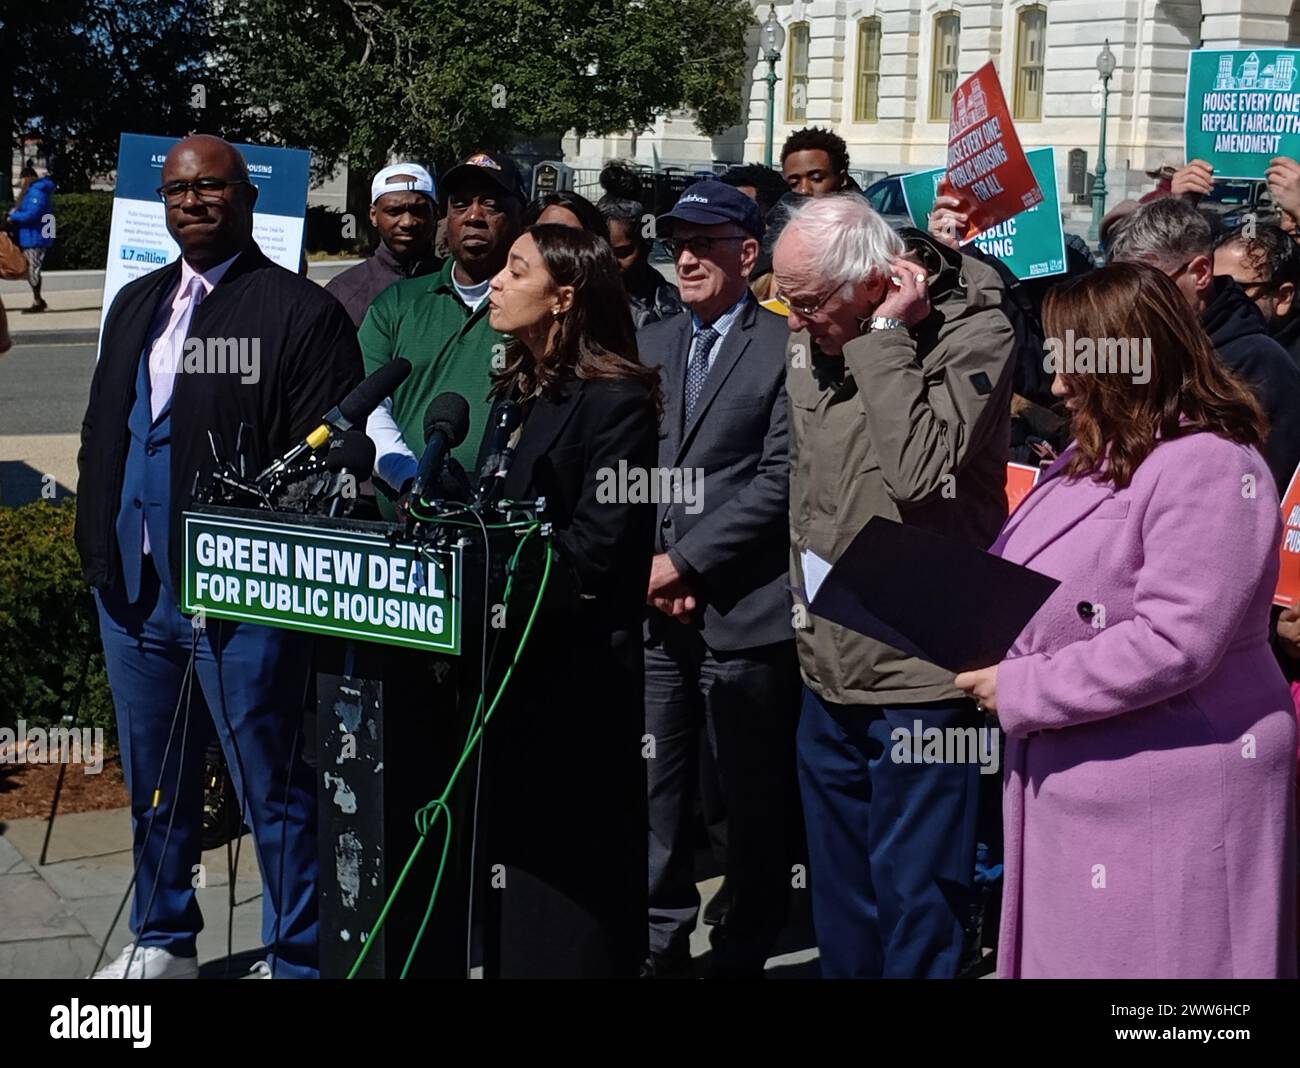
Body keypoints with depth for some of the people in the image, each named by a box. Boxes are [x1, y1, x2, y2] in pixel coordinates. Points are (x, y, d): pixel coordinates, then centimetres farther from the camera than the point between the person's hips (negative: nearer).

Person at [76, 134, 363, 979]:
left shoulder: (301, 312, -9)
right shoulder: (137, 305, 14)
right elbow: (101, 434, 18)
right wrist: (100, 552, 7)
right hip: (135, 592, 7)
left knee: (275, 791, 1)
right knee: (155, 783, 20)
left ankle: (298, 959, 13)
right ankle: (164, 941, 36)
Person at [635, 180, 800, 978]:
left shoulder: (787, 347, -3)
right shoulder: (650, 344, 15)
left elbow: (778, 483, -11)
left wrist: (685, 562, -11)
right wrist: (649, 567, -2)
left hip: (746, 613, -5)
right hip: (659, 612, 5)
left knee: (756, 799, 6)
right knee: (655, 791, 8)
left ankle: (744, 953, 19)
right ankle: (661, 942, 20)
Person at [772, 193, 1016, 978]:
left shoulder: (973, 332, -15)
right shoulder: (814, 335, 6)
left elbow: (920, 473, -29)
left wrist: (884, 334, -23)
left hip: (917, 672, -7)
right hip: (829, 663, 7)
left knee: (915, 894, 0)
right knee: (839, 888, 19)